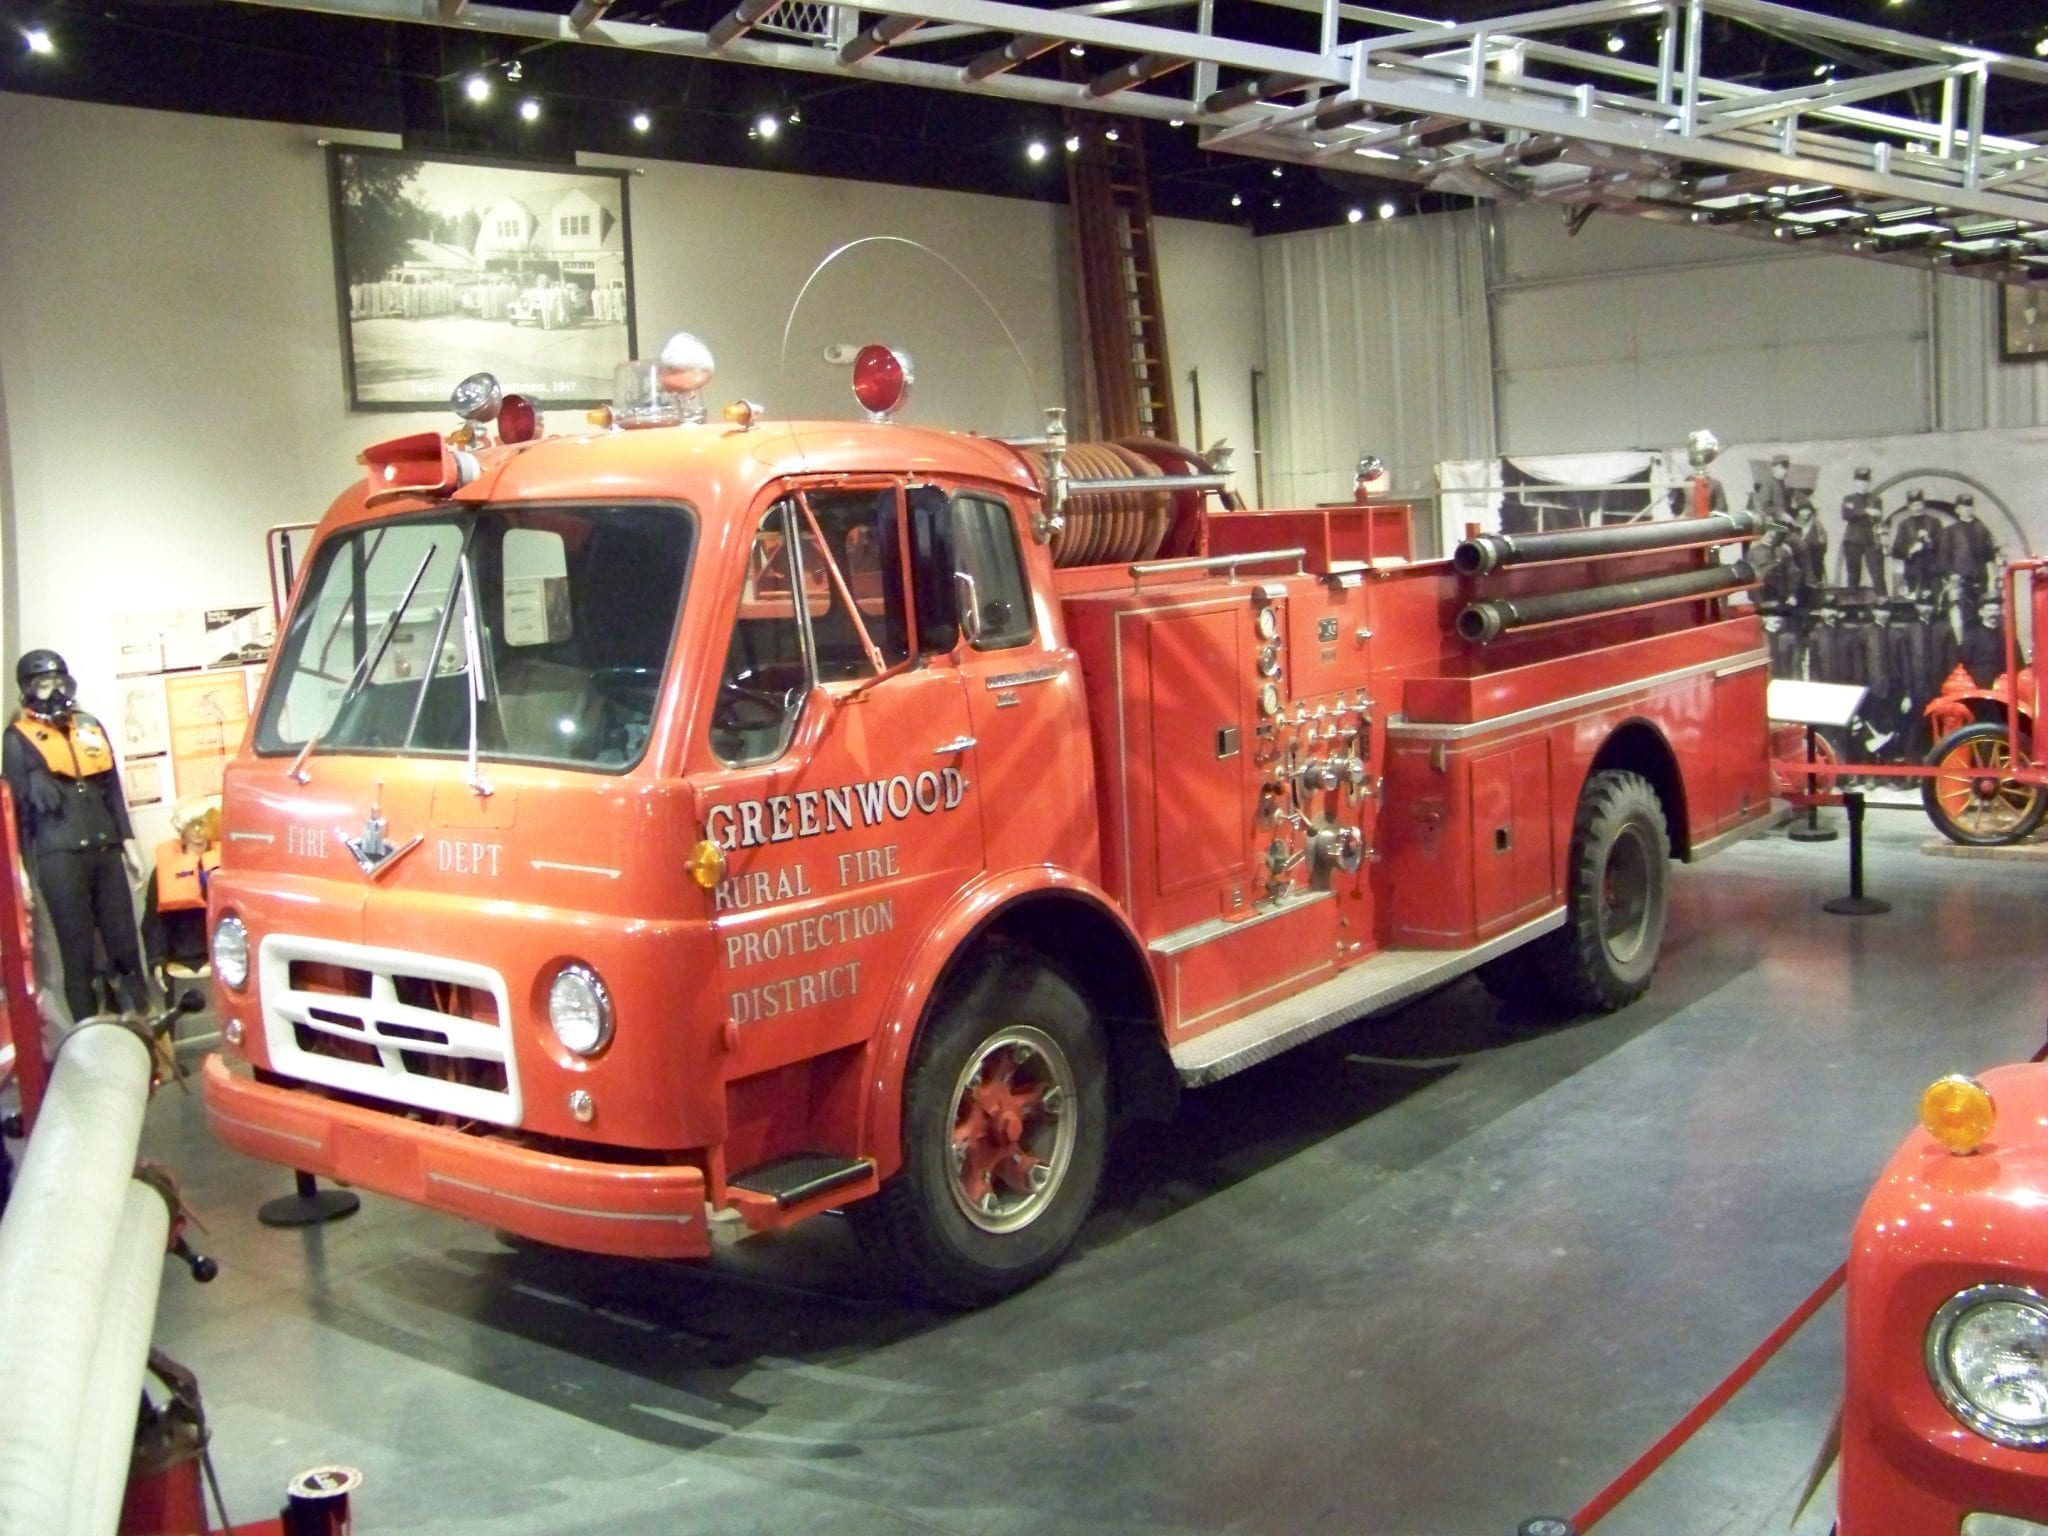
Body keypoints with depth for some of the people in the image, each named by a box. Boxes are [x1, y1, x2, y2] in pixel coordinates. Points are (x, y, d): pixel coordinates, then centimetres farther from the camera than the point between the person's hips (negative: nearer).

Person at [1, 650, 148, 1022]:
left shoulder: (90, 726, 15)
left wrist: (125, 838, 16)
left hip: (105, 849, 4)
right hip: (59, 856, -4)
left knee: (124, 939, 5)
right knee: (77, 947, -1)